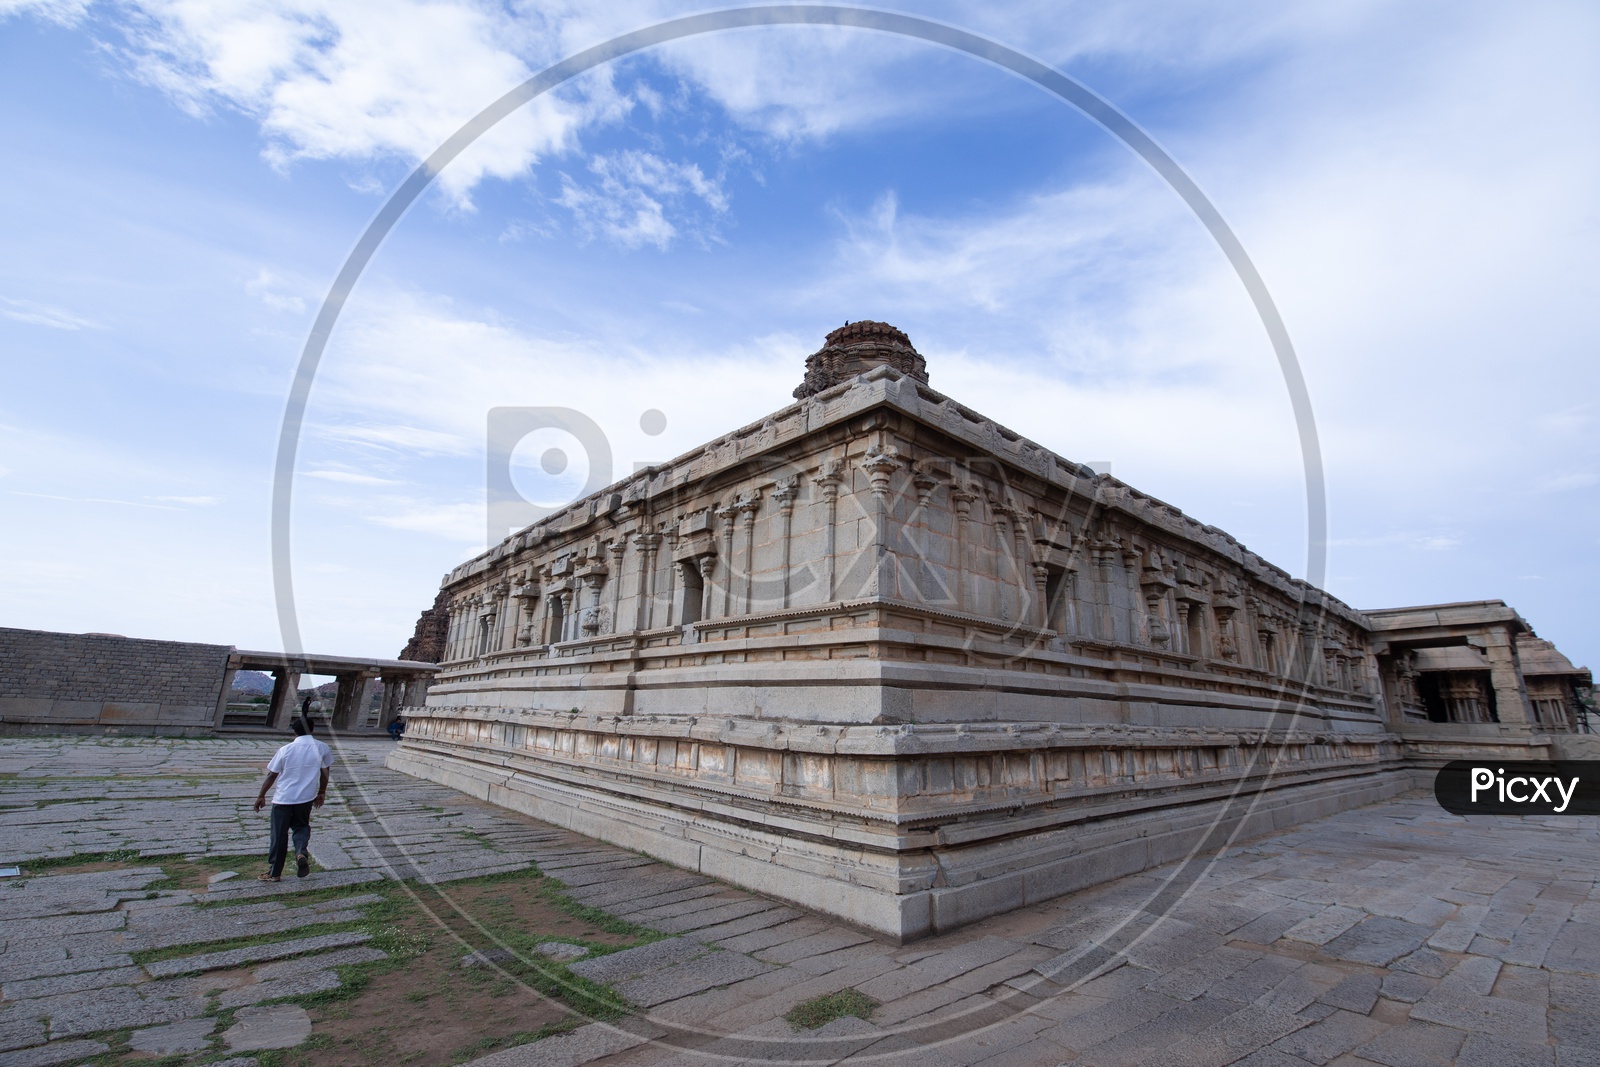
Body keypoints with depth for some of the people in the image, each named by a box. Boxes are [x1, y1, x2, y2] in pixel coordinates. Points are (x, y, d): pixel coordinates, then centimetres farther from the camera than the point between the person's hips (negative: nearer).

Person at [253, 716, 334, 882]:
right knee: (301, 826, 21)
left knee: (279, 835, 11)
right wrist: (322, 793, 17)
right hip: (306, 798, 2)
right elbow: (325, 773, 5)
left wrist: (261, 795, 10)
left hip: (283, 798, -2)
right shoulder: (322, 749, -5)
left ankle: (275, 873, 21)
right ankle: (302, 852, -6)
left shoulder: (285, 750, -11)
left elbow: (271, 775, -3)